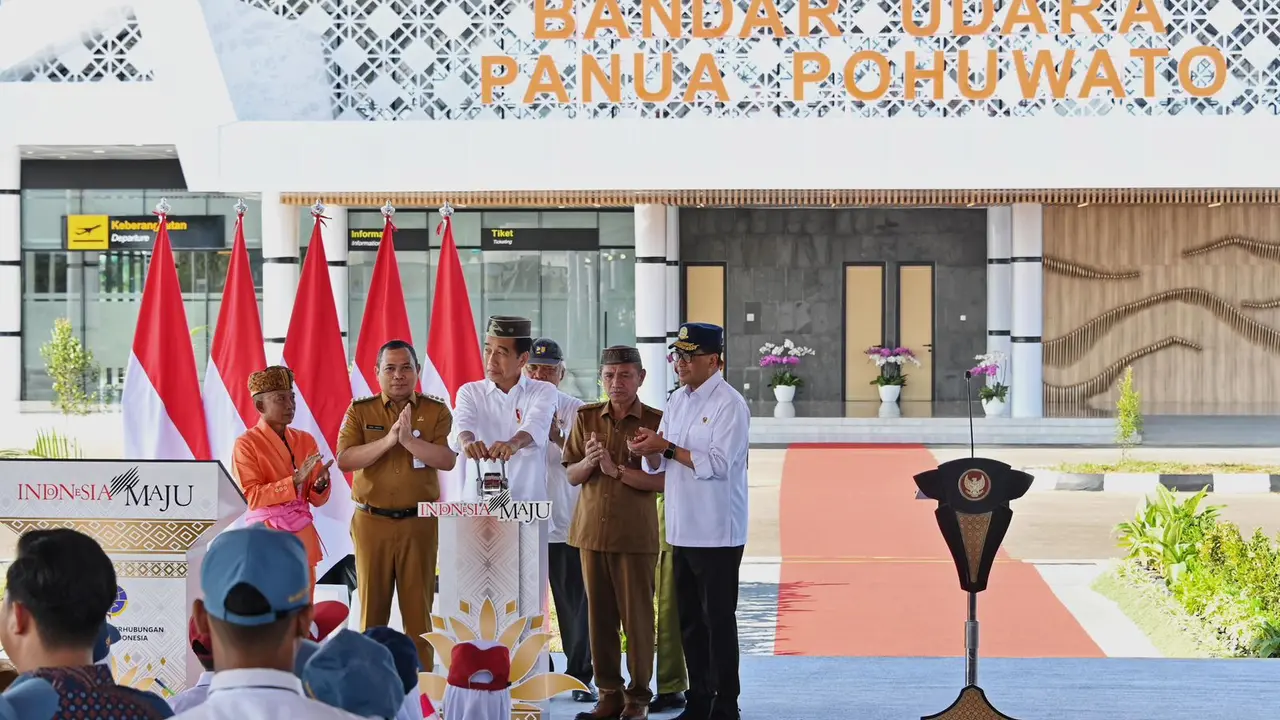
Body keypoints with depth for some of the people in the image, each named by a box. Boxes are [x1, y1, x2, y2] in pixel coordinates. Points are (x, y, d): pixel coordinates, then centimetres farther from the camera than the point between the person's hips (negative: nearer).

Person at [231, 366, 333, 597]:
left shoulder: (305, 440, 10)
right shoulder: (246, 444, -6)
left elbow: (316, 499, 10)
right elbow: (251, 497, -15)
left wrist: (320, 484, -13)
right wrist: (295, 480, -21)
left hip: (302, 537, 5)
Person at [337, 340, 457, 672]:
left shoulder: (436, 411, 3)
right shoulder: (360, 411, 4)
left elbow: (448, 460, -11)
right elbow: (344, 460, -9)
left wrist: (409, 440, -23)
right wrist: (389, 439, -20)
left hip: (419, 522, 0)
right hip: (371, 521, 0)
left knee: (418, 605, 2)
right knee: (373, 604, 5)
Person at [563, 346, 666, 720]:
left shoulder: (655, 421, -3)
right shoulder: (586, 417, 8)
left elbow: (663, 480, -10)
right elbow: (571, 475, 8)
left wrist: (616, 469, -18)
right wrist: (588, 461, -13)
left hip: (636, 534, -3)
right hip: (592, 529, 4)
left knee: (637, 615, 0)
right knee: (599, 615, 6)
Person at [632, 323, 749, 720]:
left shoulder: (729, 404, -12)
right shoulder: (678, 400, 12)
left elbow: (718, 464, -21)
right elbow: (659, 464, 14)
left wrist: (667, 448, -19)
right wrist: (649, 451, -8)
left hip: (717, 533, -8)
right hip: (683, 530, 8)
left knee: (718, 621, -1)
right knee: (688, 620, 13)